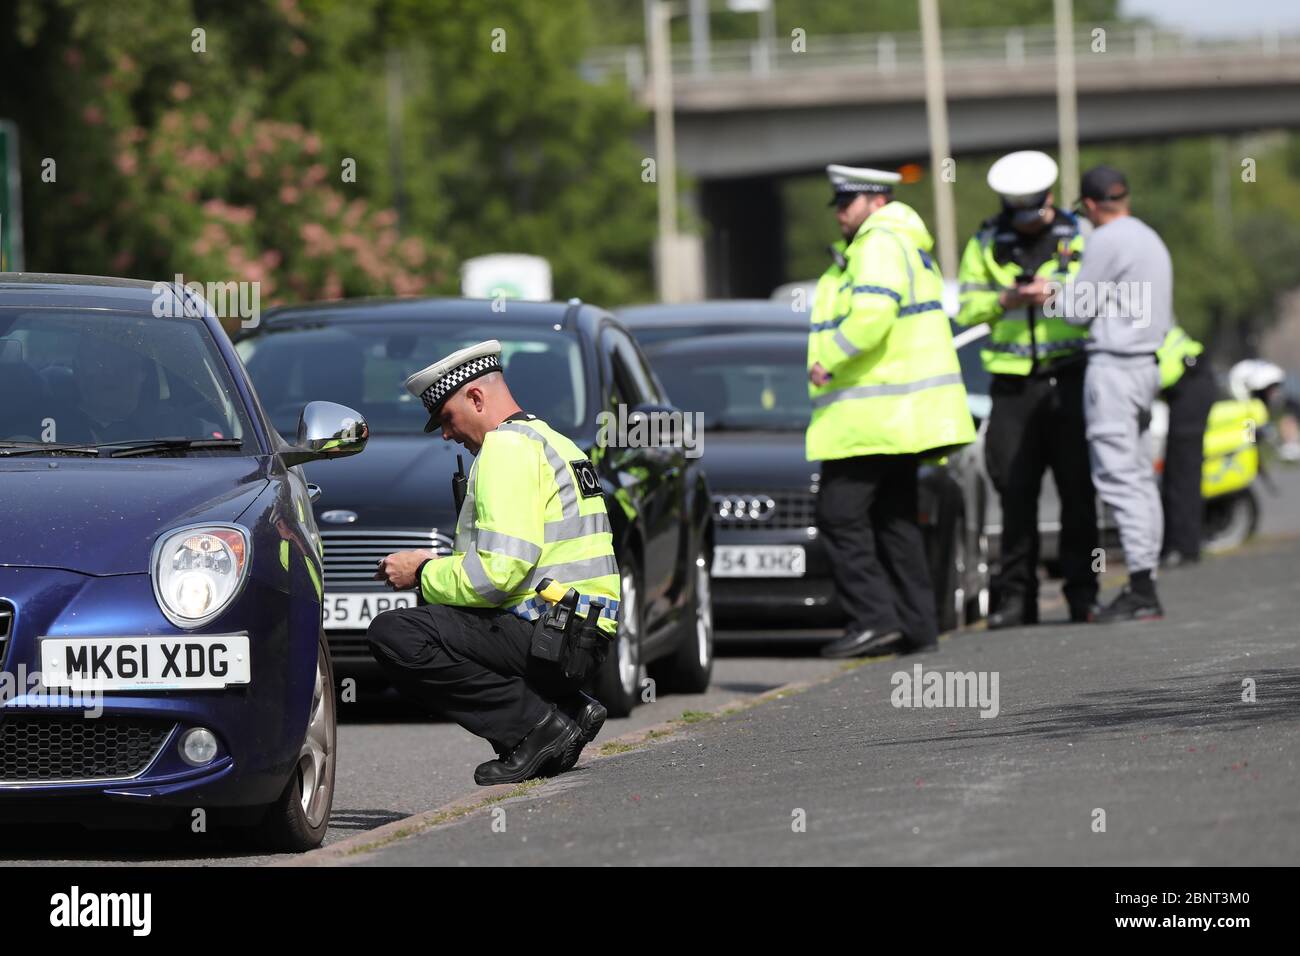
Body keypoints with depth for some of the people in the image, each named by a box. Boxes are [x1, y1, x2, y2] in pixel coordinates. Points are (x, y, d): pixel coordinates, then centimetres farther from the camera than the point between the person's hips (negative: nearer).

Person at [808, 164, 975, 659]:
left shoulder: (881, 243, -13)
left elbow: (872, 313, -28)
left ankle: (874, 618, -14)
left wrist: (828, 361, -20)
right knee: (893, 519, 13)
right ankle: (916, 624, 13)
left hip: (872, 414, -11)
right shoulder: (902, 242, 20)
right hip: (897, 415, 11)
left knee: (840, 513, -10)